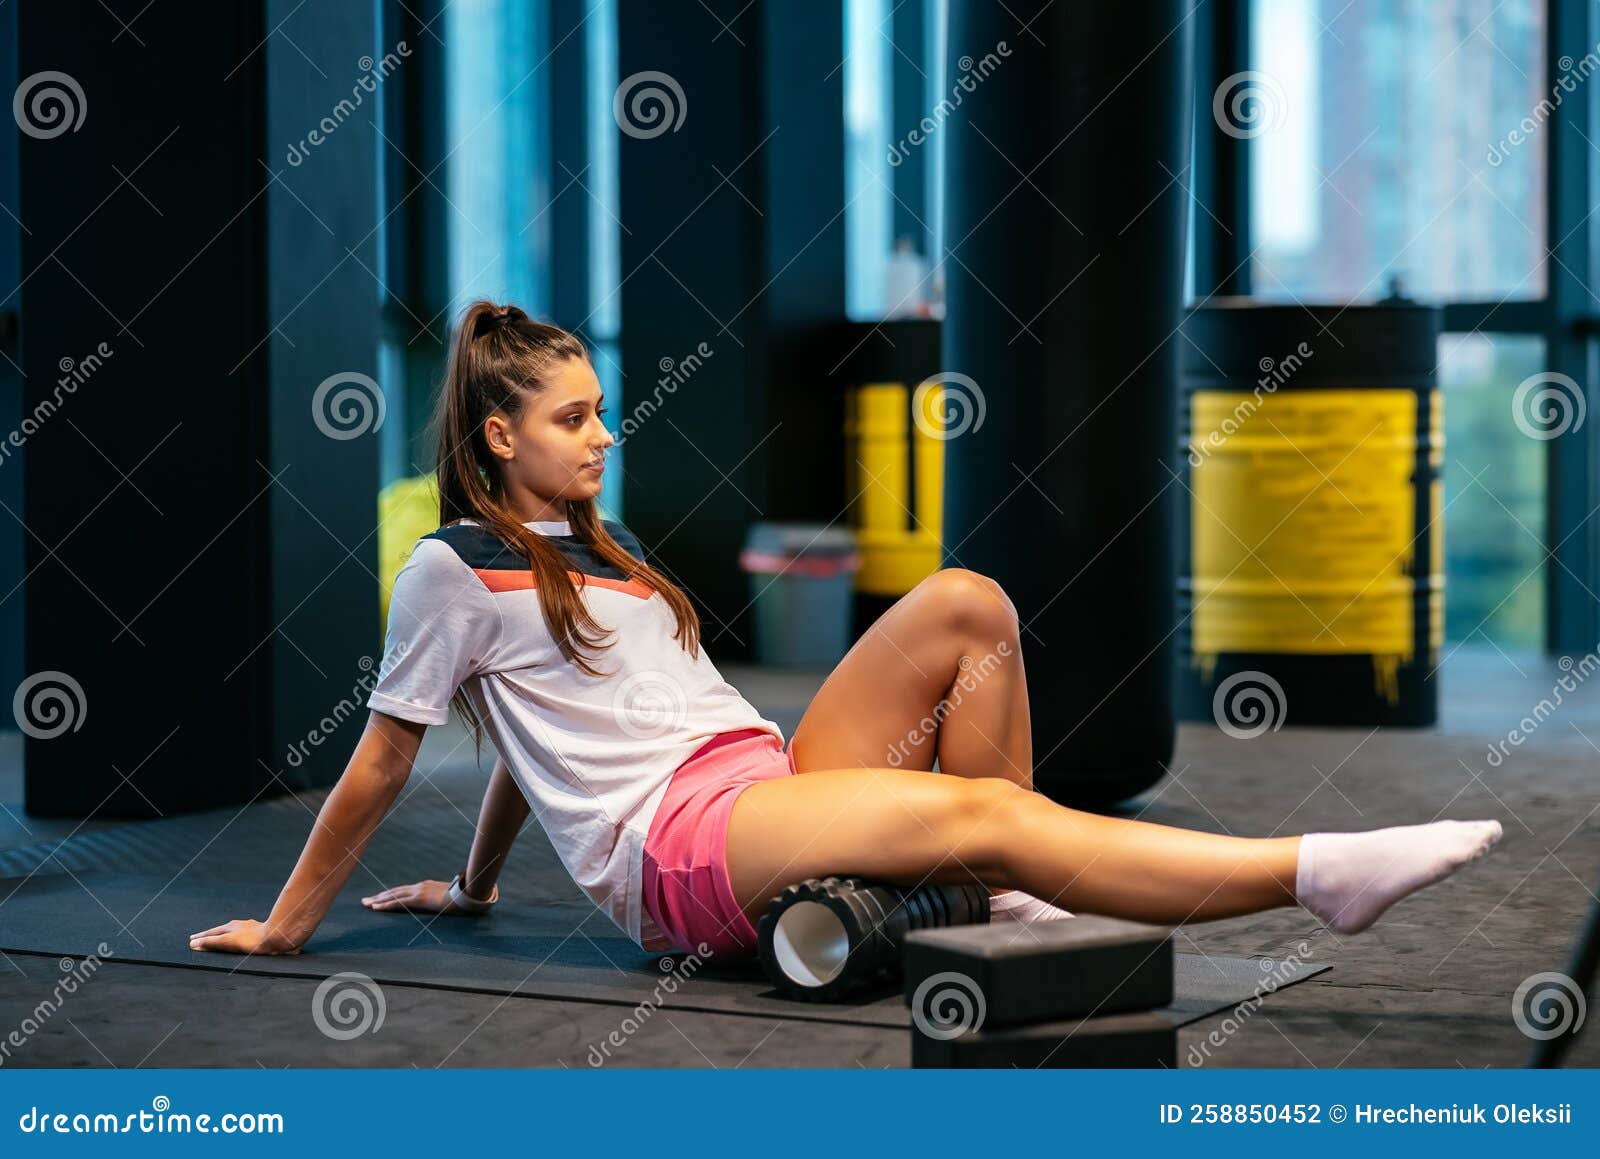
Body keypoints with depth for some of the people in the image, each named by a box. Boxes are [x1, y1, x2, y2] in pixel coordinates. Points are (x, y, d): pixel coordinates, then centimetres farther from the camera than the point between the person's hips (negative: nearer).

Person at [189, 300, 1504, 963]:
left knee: (966, 603, -10)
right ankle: (1315, 871, -39)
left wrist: (473, 887, 34)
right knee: (980, 809, -30)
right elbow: (380, 766, 8)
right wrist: (284, 926, 10)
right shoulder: (453, 570, 4)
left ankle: (1011, 903, -11)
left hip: (768, 774, 8)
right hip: (671, 843, -8)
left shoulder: (596, 550, 27)